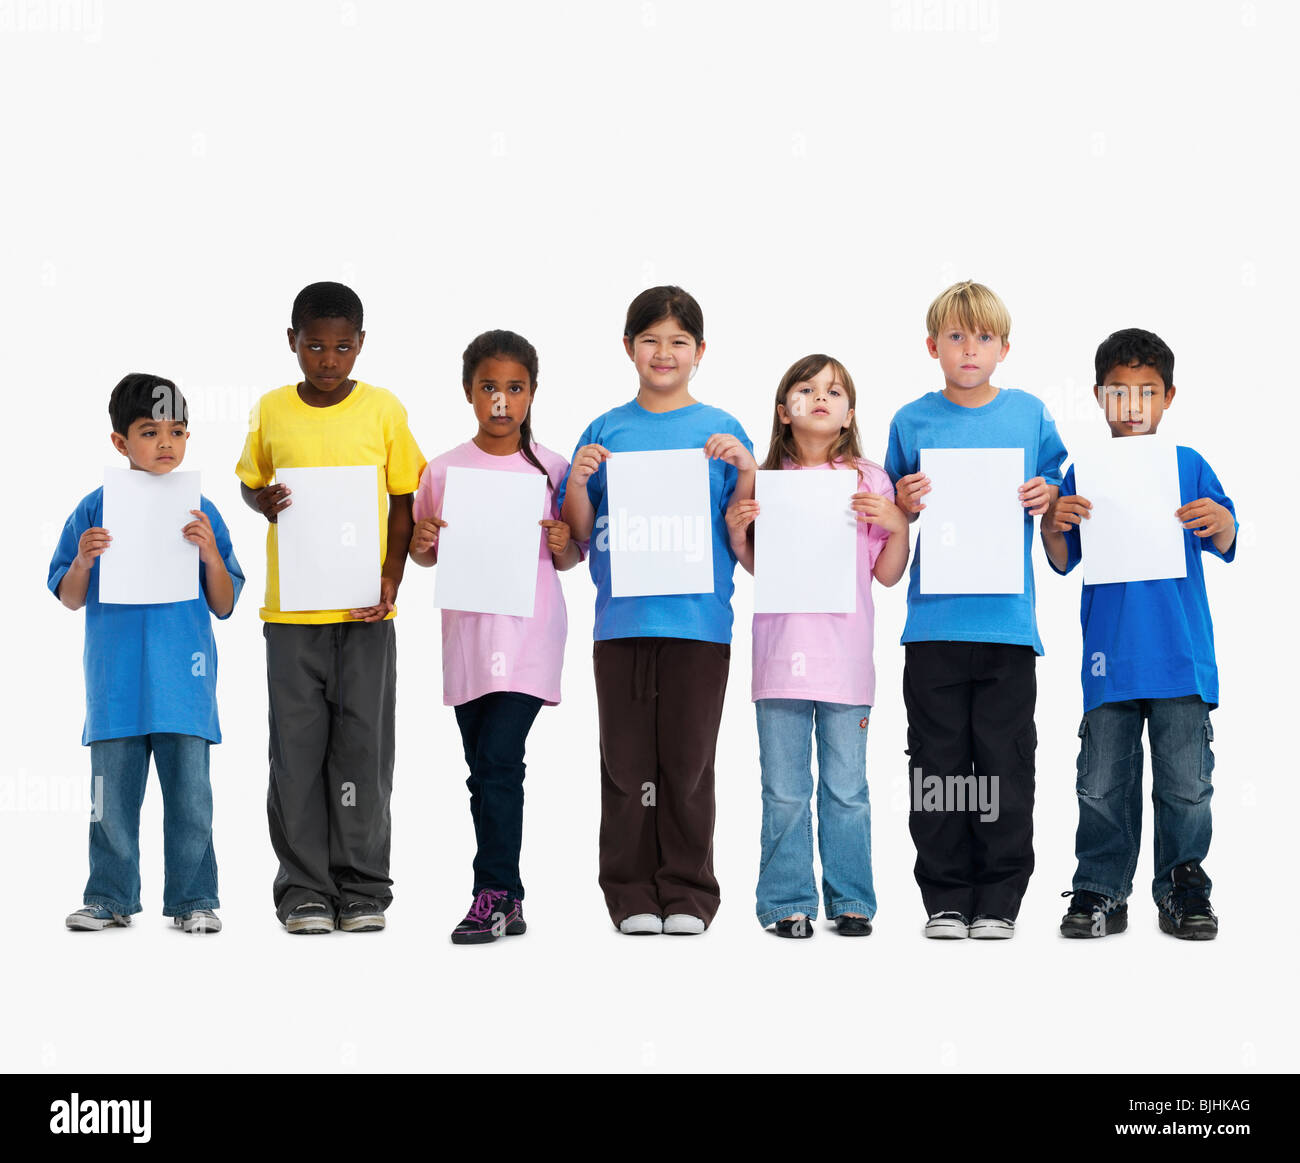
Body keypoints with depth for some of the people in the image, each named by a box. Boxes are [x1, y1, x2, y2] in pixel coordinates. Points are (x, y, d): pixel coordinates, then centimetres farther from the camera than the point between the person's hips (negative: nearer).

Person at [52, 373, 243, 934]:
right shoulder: (95, 509, 3)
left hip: (183, 677, 0)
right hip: (115, 677, 0)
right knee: (113, 792, 7)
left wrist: (209, 554, -11)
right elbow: (70, 600, 7)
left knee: (190, 792, 1)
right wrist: (84, 561, -12)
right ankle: (110, 897, 18)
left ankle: (193, 898, 10)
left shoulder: (200, 512, 4)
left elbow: (224, 605, 4)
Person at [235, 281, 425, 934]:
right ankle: (304, 889, 11)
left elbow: (402, 501, 5)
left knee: (363, 745, 2)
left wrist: (391, 577, -7)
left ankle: (362, 889, 12)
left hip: (365, 608, -1)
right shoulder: (272, 410, 3)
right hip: (291, 606, 1)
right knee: (297, 746, 3)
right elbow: (249, 481, 15)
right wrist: (262, 502, -8)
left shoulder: (384, 410, 1)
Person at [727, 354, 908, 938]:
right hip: (781, 654, 0)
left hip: (846, 657, 0)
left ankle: (850, 901, 16)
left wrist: (898, 526, -9)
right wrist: (737, 534, -5)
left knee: (846, 789, 5)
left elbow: (887, 575, 7)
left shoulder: (869, 480, 4)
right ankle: (788, 901, 14)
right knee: (784, 791, 4)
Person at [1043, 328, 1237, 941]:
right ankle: (1100, 893, 13)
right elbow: (1063, 563, 7)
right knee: (1102, 785, 4)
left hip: (1182, 655, 0)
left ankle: (1183, 888, 16)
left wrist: (1220, 523, -20)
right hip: (1109, 655, 1)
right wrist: (1052, 528, -14)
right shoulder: (1082, 473, 6)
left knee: (1185, 784, 3)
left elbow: (1225, 546, 2)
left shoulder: (1189, 466, 5)